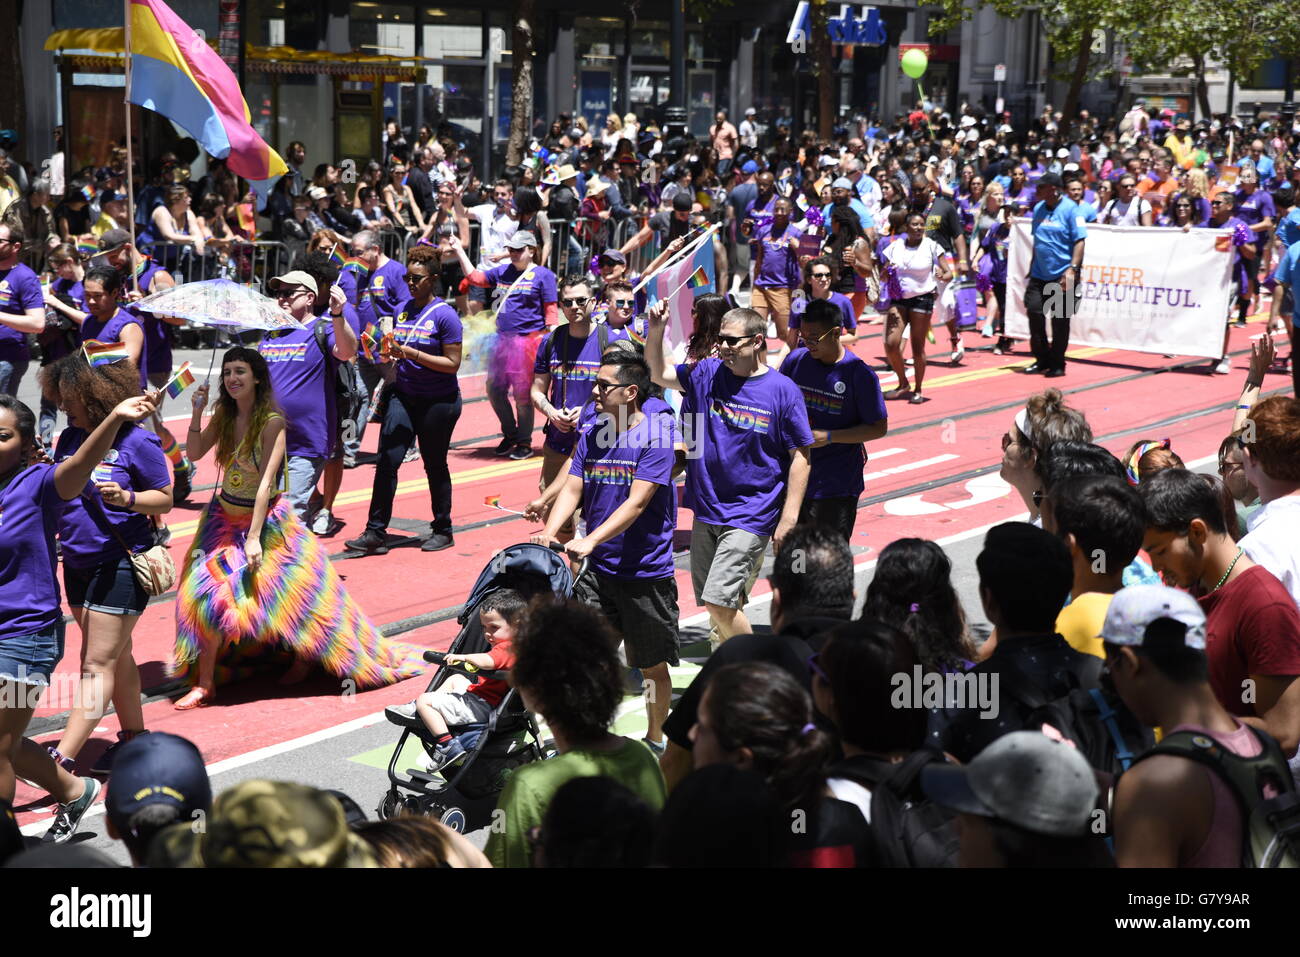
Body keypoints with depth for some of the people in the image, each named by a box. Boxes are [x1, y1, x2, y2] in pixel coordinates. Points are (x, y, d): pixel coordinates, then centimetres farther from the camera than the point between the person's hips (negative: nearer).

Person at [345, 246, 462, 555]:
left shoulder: (444, 315, -11)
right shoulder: (403, 310, 8)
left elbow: (452, 364, -16)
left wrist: (412, 353, -22)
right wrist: (391, 352, -2)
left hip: (438, 401, -5)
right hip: (403, 396, 5)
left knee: (435, 465, 7)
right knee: (387, 460, -6)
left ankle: (442, 530, 23)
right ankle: (375, 533, -4)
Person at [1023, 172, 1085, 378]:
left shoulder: (1070, 209, -8)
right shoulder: (1038, 209, 10)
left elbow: (1079, 241, -11)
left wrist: (1072, 269, -20)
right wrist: (1031, 270, 20)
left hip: (1062, 276, -6)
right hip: (1039, 274, 6)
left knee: (1060, 320, 1)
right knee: (1034, 312, 1)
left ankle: (1057, 364, 12)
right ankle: (1042, 360, 15)